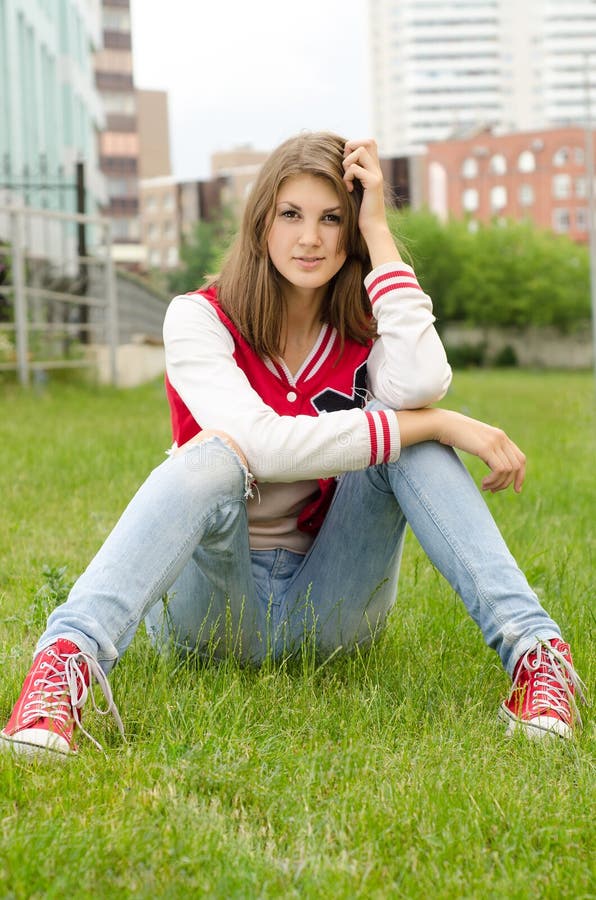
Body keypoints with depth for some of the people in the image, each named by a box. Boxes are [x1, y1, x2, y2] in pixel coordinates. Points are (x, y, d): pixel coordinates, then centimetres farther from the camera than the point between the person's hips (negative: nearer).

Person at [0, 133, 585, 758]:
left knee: (404, 429, -21)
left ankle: (532, 648, -33)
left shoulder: (367, 332, 2)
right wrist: (441, 425, -26)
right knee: (214, 455, -33)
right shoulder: (200, 318, -8)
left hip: (331, 603, 3)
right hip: (212, 605, -2)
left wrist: (379, 230, -16)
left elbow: (420, 388, -25)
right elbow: (261, 444, -27)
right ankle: (68, 657, -51)